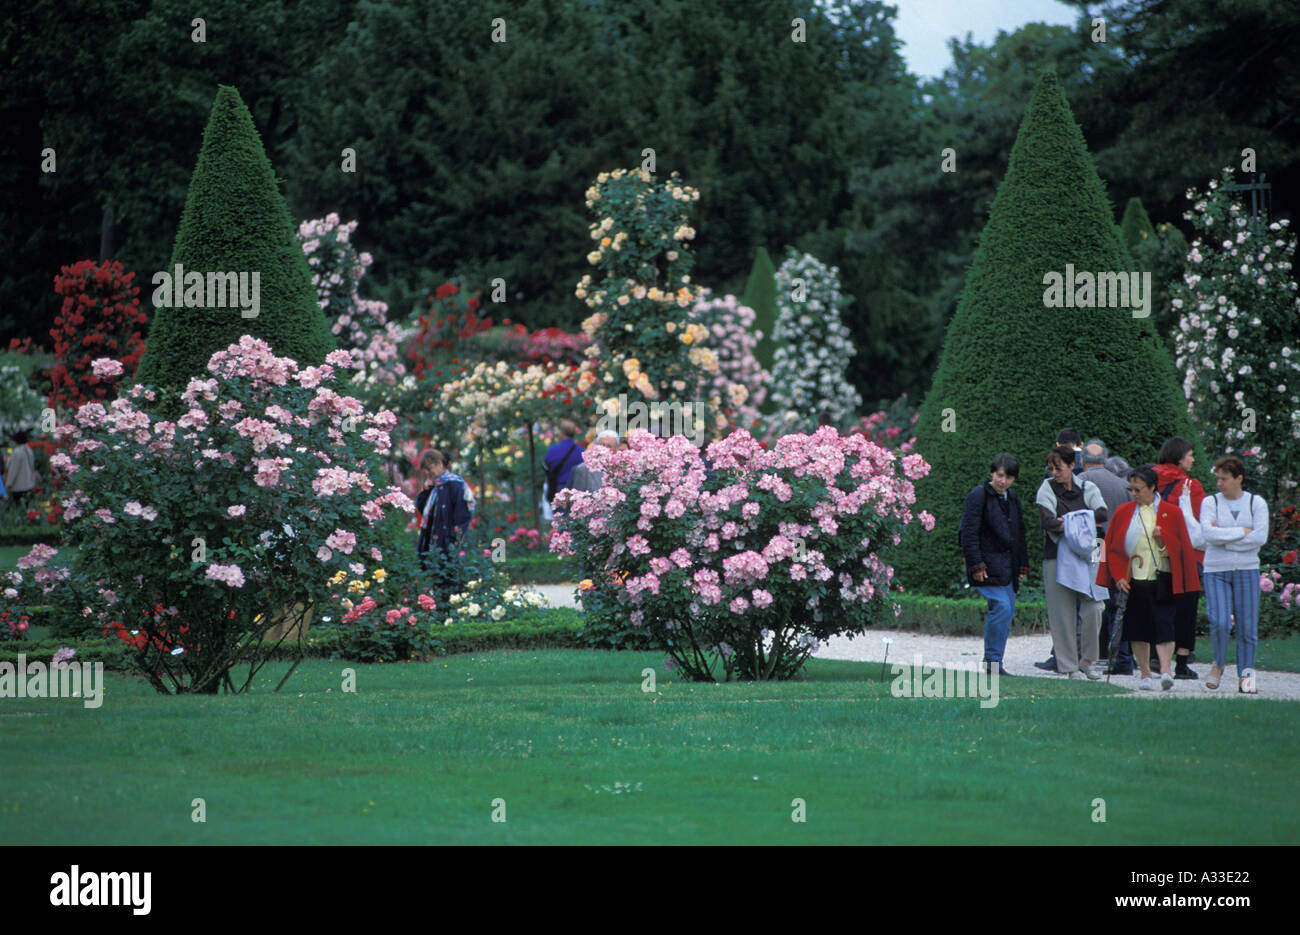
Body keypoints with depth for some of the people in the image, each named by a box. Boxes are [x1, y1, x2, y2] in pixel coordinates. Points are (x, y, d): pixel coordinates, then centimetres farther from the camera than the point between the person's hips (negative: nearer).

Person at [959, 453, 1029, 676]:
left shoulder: (1012, 499, 17)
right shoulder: (978, 496, -7)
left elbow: (1019, 533, 25)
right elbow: (969, 533, -12)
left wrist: (1023, 564, 20)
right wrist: (976, 564, -17)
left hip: (1008, 565, 8)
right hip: (988, 564, -8)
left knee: (1008, 611, 4)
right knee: (1001, 607, -17)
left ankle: (994, 661, 11)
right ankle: (992, 660, -11)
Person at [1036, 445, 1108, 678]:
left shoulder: (1087, 488, 8)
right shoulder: (1047, 489, 3)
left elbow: (1102, 514, -8)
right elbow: (1047, 521, -12)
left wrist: (1068, 521, -13)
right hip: (1057, 557, -1)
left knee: (1093, 609, -7)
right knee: (1062, 614, -3)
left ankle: (1086, 660, 9)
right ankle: (1069, 666, 4)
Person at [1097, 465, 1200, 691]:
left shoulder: (1171, 512, 3)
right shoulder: (1123, 512, 8)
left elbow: (1180, 547, 4)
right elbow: (1112, 547, 8)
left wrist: (1162, 540, -16)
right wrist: (1118, 576, -3)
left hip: (1161, 581, -2)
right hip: (1132, 581, 2)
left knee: (1163, 625, -13)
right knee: (1137, 629, 3)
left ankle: (1165, 670, -20)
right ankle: (1145, 674, 10)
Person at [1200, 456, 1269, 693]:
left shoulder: (1256, 503, 4)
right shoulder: (1210, 502, 4)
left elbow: (1260, 537, -9)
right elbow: (1208, 533, -13)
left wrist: (1223, 537, -10)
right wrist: (1242, 532, -12)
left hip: (1247, 570, 1)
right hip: (1216, 571, -1)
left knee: (1247, 627, -1)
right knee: (1219, 622, -14)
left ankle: (1246, 676, 9)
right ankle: (1219, 663, 12)